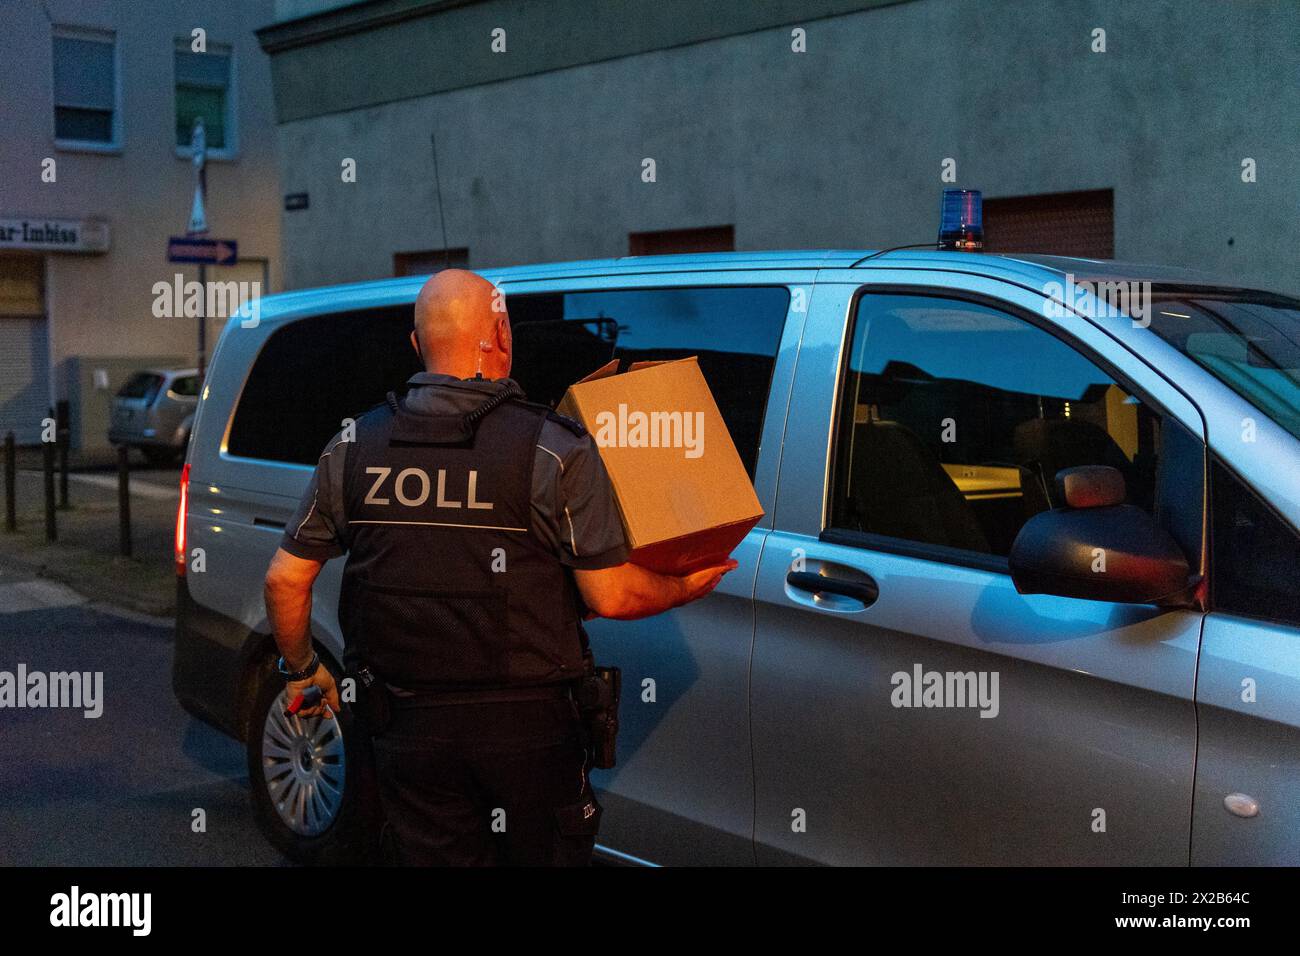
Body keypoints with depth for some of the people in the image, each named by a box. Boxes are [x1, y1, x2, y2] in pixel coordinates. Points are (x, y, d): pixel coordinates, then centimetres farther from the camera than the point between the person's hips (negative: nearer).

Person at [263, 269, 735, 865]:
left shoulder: (353, 447, 0)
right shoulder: (555, 449, -11)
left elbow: (285, 578, 4)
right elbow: (610, 597, -12)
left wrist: (300, 669, 21)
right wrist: (685, 588, 8)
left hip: (410, 730, 3)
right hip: (528, 728, -2)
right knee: (545, 853, 16)